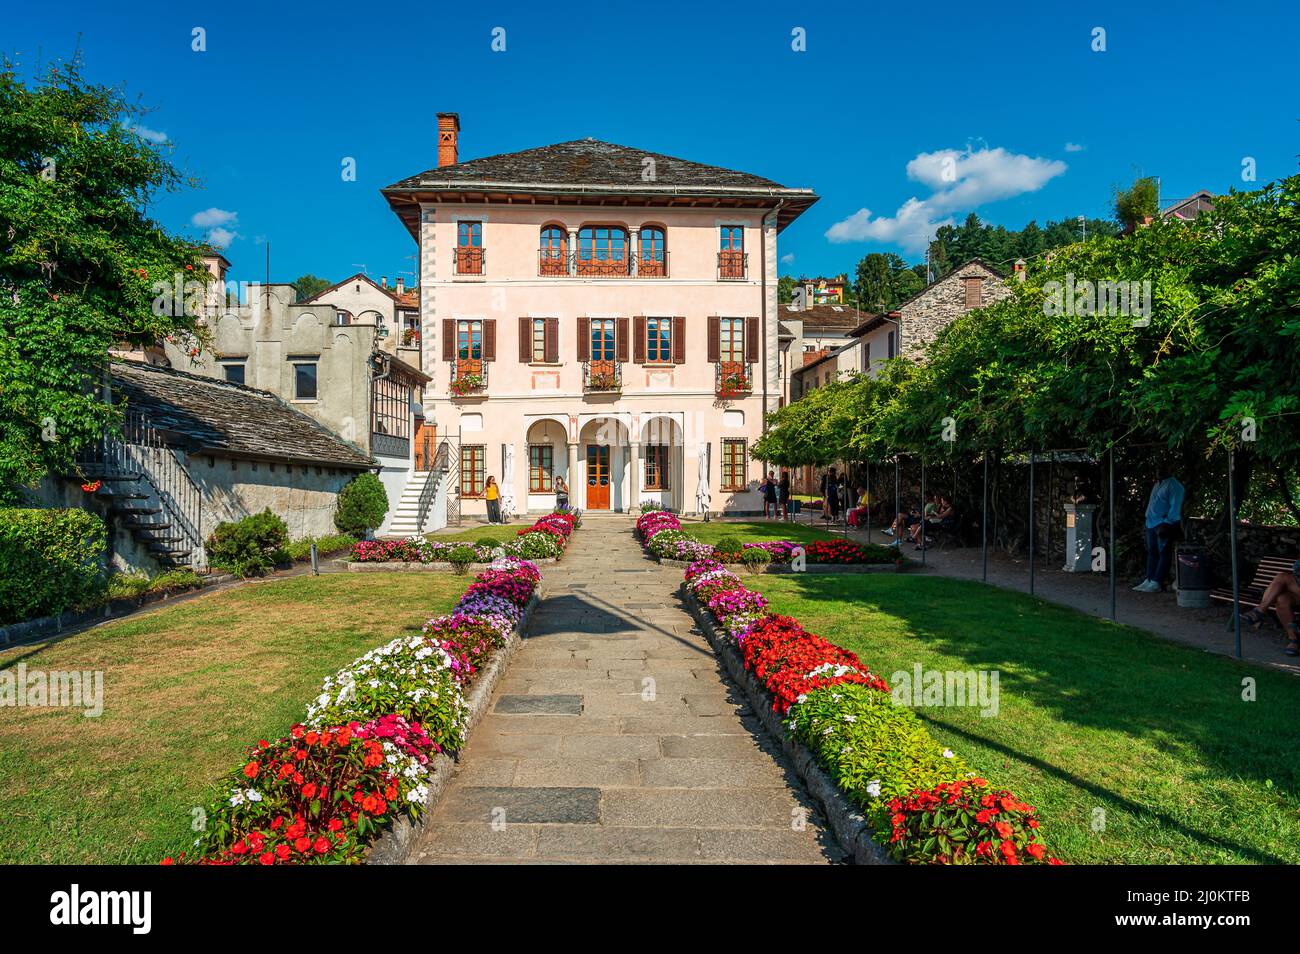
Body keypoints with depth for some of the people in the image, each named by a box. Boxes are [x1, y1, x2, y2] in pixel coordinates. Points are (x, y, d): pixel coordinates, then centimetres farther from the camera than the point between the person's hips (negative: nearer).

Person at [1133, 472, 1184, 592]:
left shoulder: (1173, 485, -8)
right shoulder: (1156, 483, 18)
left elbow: (1175, 507, -14)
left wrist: (1167, 523, -20)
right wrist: (1148, 517, 14)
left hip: (1164, 524, -9)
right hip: (1151, 523, 9)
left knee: (1164, 553, -5)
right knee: (1151, 552, 10)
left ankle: (1156, 583, -8)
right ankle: (1149, 580, 14)